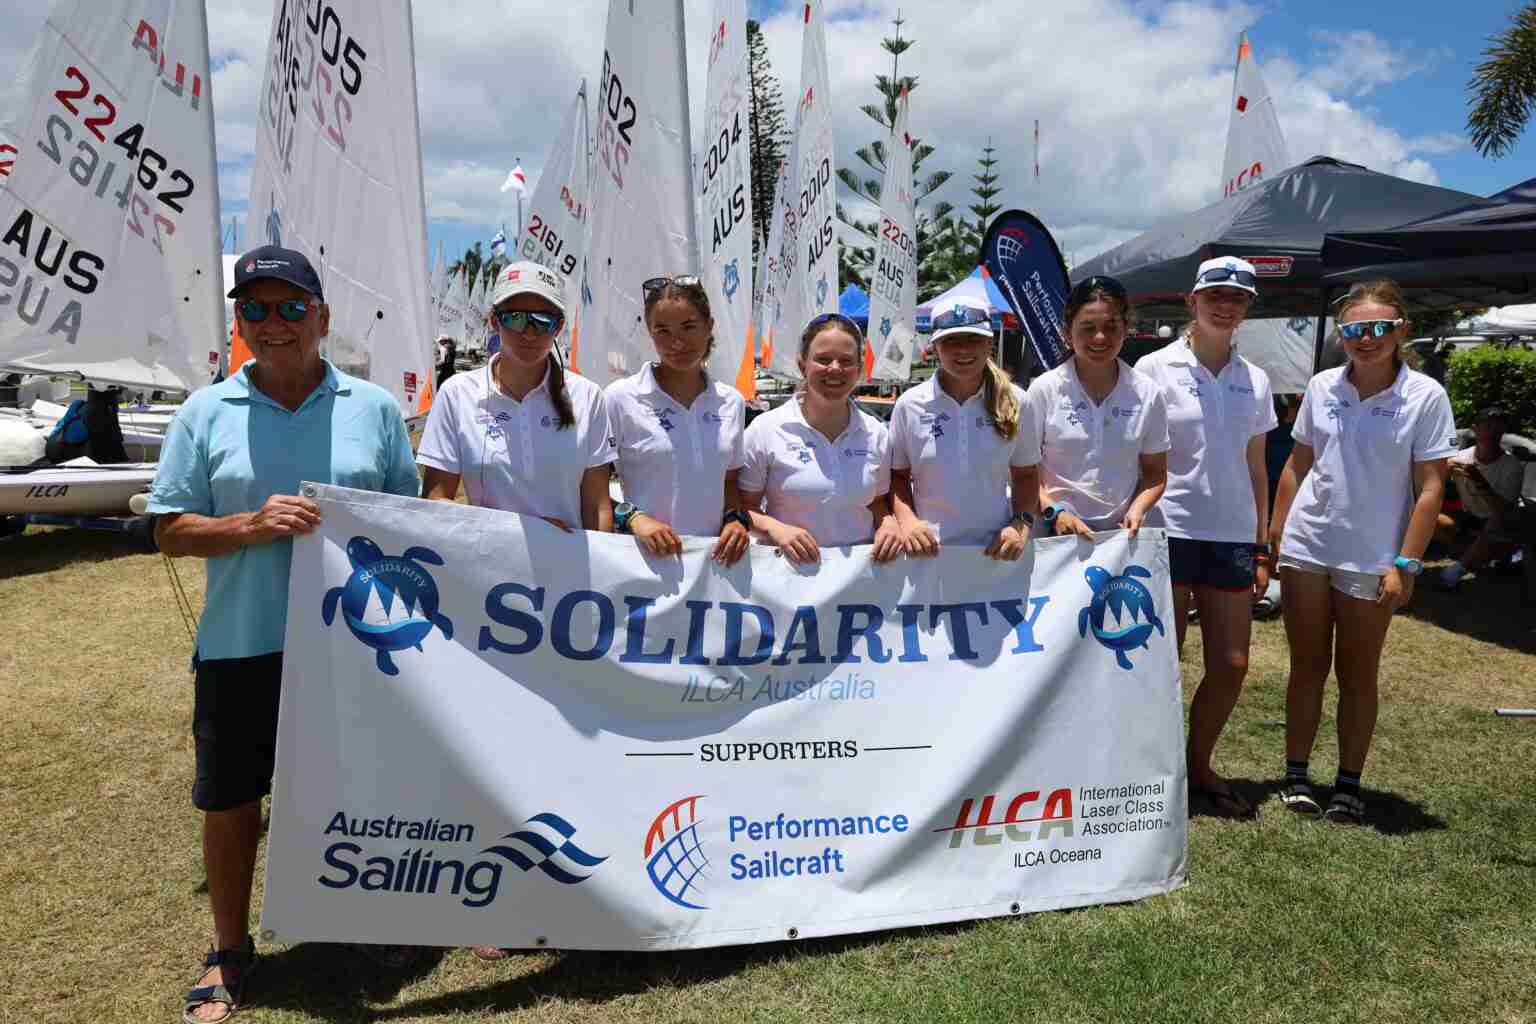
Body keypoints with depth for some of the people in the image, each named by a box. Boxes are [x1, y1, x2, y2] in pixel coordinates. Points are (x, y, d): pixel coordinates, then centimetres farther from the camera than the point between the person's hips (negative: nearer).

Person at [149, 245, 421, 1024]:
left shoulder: (374, 407, 2)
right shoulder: (206, 413, 1)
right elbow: (170, 530, 1)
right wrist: (252, 526, -18)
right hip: (241, 644, 0)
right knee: (230, 798, 11)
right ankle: (230, 951, 33)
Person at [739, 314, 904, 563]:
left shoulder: (876, 434, 9)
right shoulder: (765, 430, 0)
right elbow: (743, 506, 4)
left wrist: (889, 524, 1)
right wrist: (775, 528, -13)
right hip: (788, 569, -3)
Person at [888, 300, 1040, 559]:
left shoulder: (1014, 402, -2)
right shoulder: (909, 405, -5)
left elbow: (1026, 475, 8)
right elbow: (897, 475, 5)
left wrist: (1022, 522, -7)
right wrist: (906, 519, -11)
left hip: (996, 550, 1)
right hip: (929, 552, -1)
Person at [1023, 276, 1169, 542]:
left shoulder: (1148, 394, 4)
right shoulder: (1044, 390, -3)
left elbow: (1155, 473, 11)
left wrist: (1137, 509, -8)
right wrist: (1054, 511, -15)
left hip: (1122, 533, 2)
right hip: (1058, 533, -2)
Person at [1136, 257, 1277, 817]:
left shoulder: (1254, 381, 11)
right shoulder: (1156, 369, -3)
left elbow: (1256, 471, 14)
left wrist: (1262, 547, 11)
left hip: (1232, 538, 5)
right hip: (1169, 533, -4)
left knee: (1231, 665, 7)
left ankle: (1199, 766, 27)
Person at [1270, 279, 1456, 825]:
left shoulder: (1426, 396, -8)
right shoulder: (1322, 387, 2)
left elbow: (1430, 488, -8)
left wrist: (1405, 564, -12)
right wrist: (1276, 534, 7)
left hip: (1370, 559, -2)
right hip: (1306, 548, 2)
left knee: (1357, 674, 8)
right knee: (1307, 666, 10)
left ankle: (1349, 782, 22)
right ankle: (1296, 773, 20)